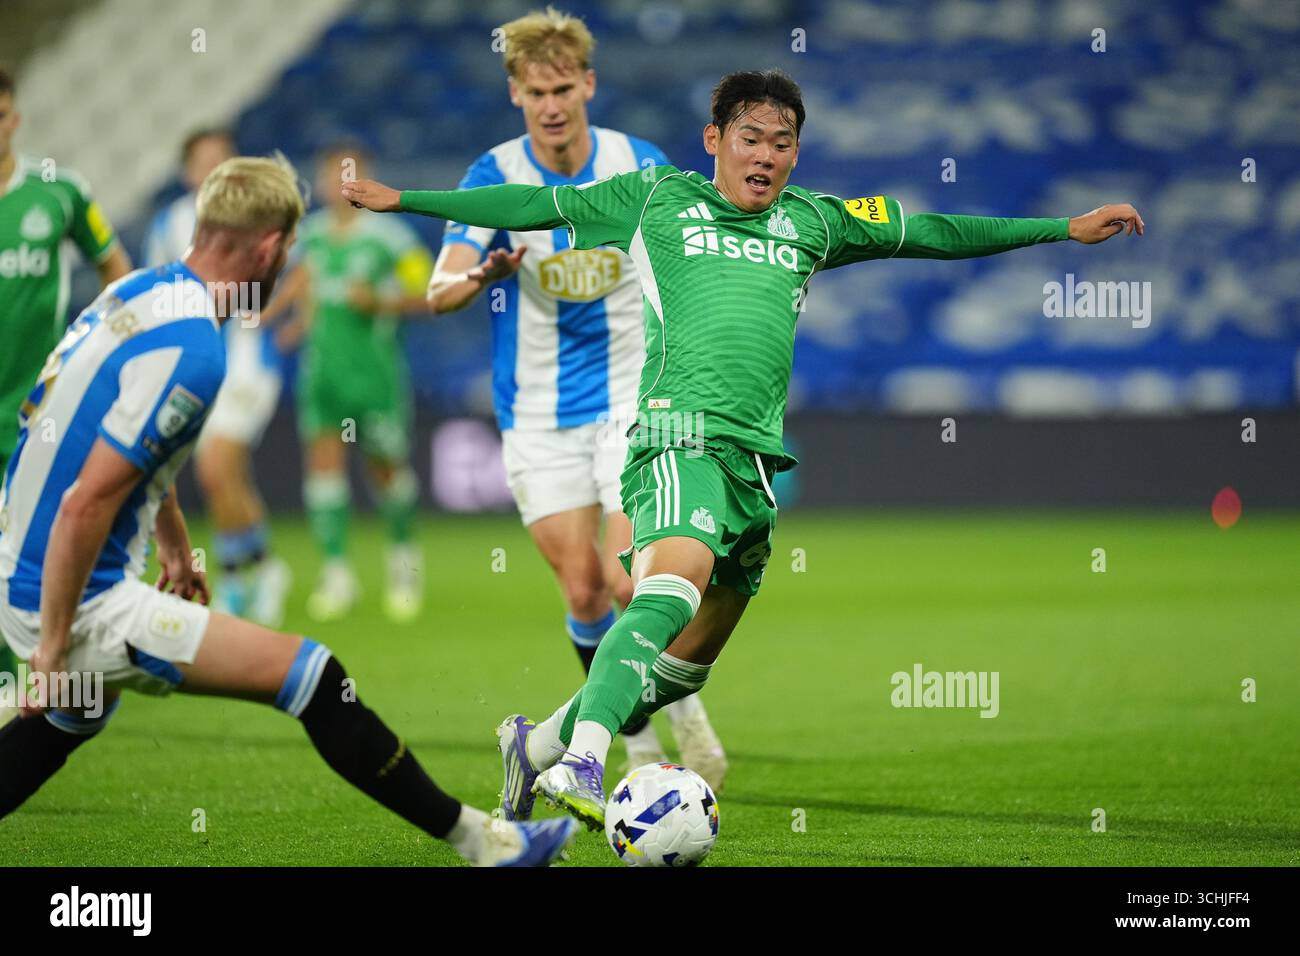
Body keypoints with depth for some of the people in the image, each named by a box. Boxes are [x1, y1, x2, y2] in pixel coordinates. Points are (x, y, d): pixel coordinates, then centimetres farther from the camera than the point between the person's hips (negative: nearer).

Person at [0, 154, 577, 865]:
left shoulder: (136, 292, 5)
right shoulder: (190, 352, -24)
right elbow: (84, 506, -26)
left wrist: (175, 550, 33)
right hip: (79, 602, -9)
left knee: (67, 720, 36)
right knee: (312, 677, -7)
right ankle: (474, 840, 1)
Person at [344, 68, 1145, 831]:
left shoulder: (814, 221, 20)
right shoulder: (658, 200, 10)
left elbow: (932, 234, 25)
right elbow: (534, 206, 16)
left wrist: (1065, 227, 24)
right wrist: (403, 199, 16)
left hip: (756, 453, 6)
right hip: (681, 431, -6)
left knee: (689, 659, 7)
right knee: (677, 583, -33)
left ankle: (541, 745, 25)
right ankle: (582, 763, -43)